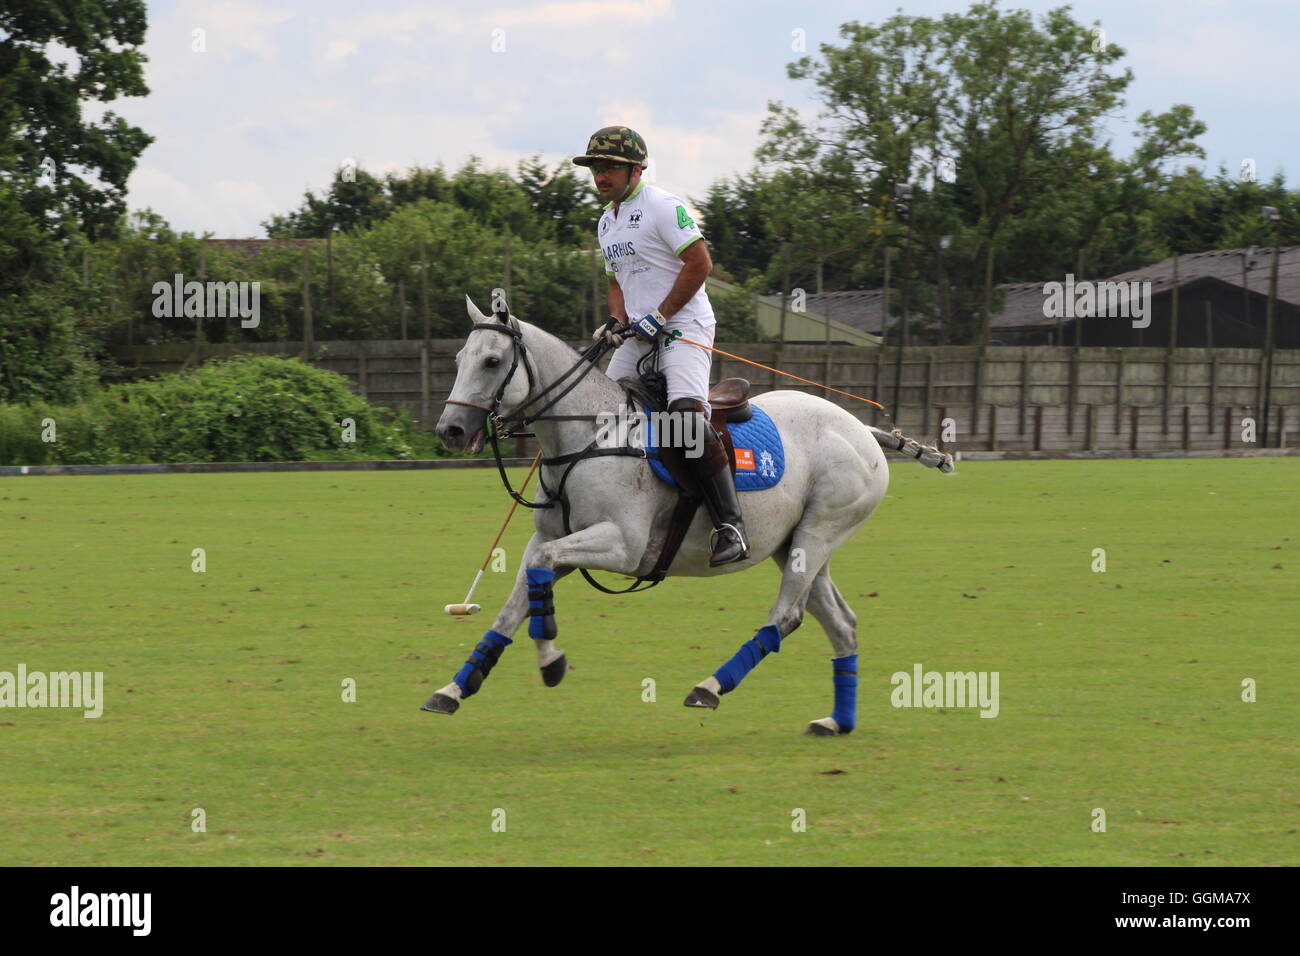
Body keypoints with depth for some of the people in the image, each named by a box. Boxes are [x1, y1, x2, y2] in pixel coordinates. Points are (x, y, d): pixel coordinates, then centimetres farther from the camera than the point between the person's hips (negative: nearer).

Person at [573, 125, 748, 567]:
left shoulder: (663, 207, -8)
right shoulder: (607, 222, 19)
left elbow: (699, 264, -15)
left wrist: (660, 317, -16)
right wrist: (616, 322, 7)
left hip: (683, 329, -9)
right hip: (637, 340, 9)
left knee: (686, 413, -30)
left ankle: (729, 523, -32)